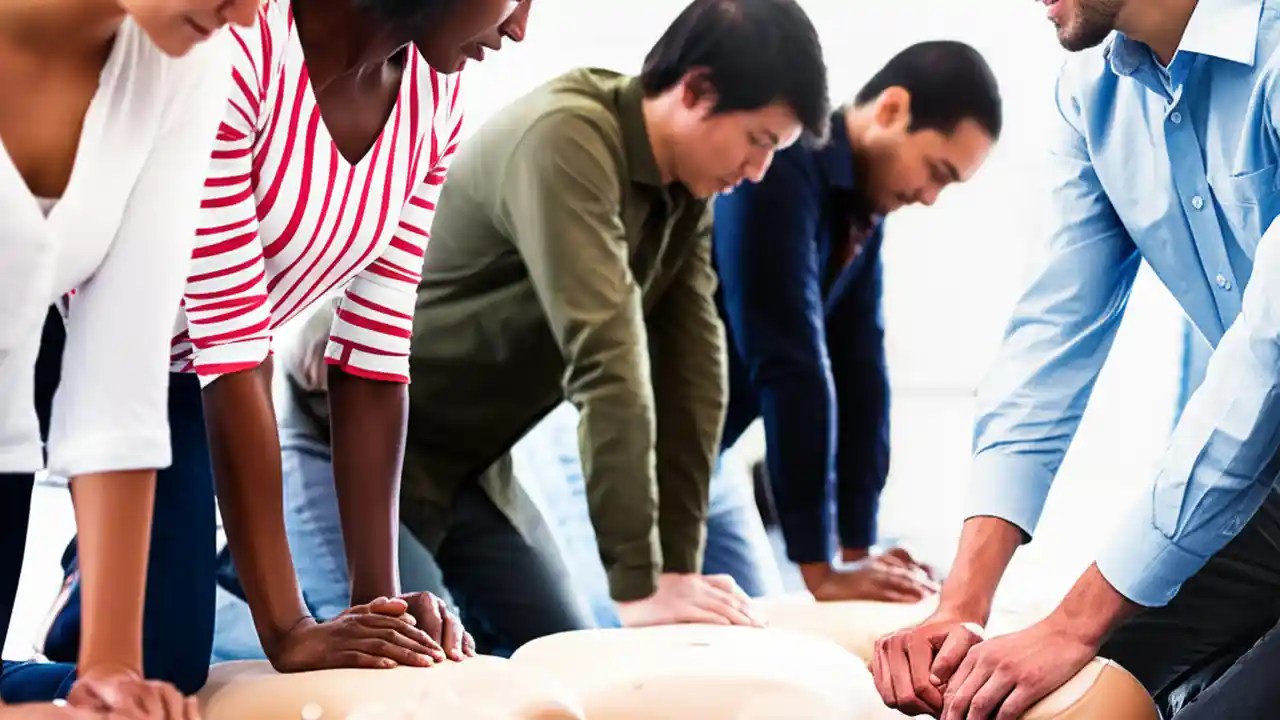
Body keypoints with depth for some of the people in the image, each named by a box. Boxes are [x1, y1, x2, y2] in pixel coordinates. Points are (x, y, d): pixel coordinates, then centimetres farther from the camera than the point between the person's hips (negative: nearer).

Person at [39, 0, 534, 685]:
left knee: (171, 667, 1)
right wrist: (286, 628, -30)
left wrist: (378, 595, -15)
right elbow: (233, 352, -32)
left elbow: (374, 355, -9)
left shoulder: (436, 94, -11)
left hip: (170, 373, 7)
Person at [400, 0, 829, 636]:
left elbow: (692, 368, -1)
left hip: (469, 456, 9)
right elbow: (606, 361, -32)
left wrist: (680, 564, -7)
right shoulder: (565, 140, -28)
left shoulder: (688, 192, 1)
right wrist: (638, 584, -34)